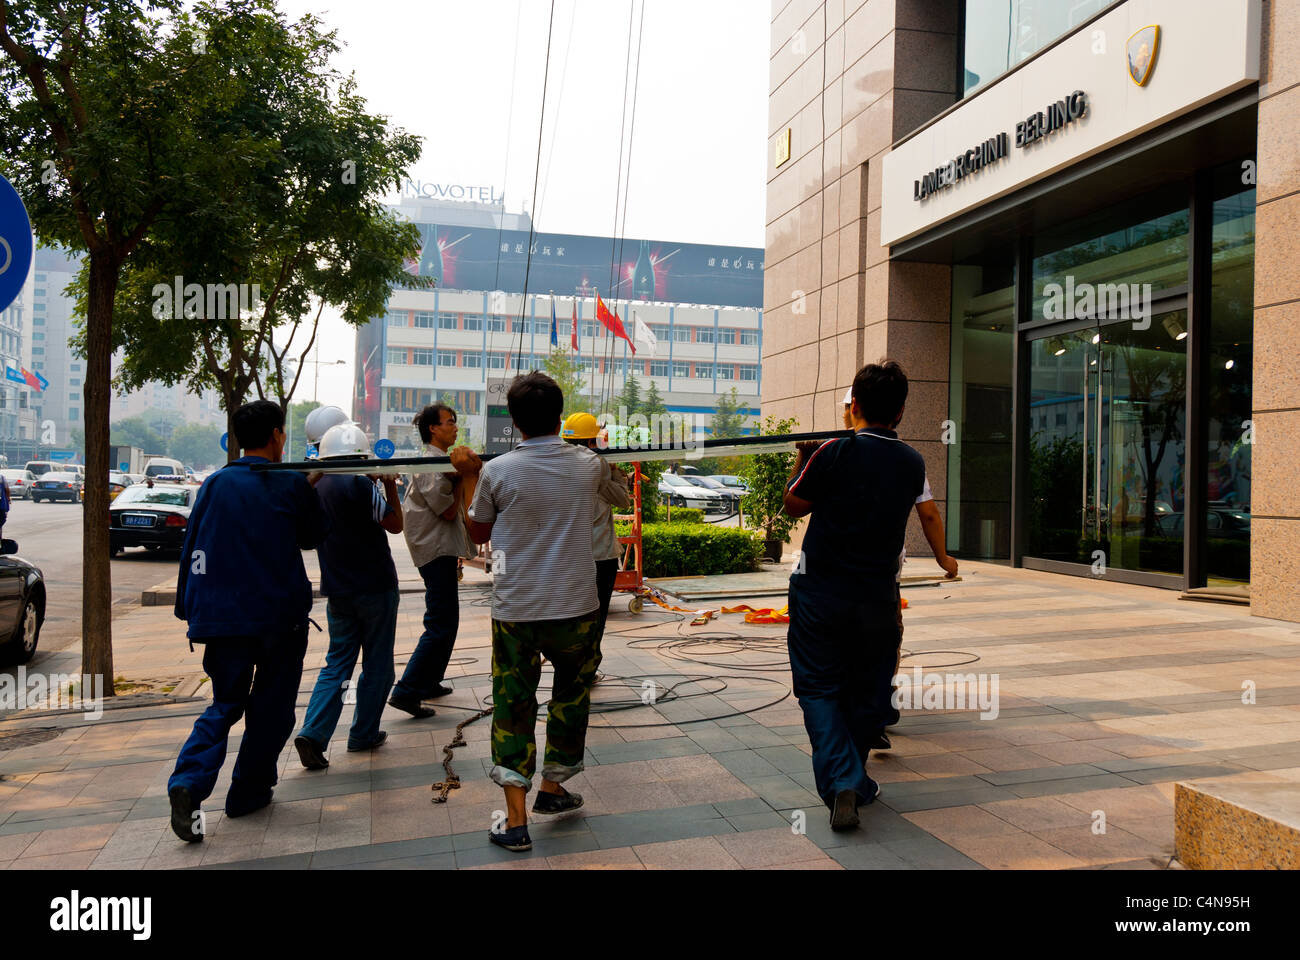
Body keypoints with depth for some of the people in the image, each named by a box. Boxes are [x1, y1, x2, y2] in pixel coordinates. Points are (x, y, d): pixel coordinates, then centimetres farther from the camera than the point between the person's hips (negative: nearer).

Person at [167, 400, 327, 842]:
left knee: (225, 705, 14)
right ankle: (249, 792, 20)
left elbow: (193, 551, 5)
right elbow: (315, 536, 9)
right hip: (280, 616, -3)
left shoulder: (215, 484, 3)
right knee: (270, 707, 13)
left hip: (223, 615, 3)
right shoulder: (293, 485, -7)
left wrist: (191, 611, 12)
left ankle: (188, 783, -7)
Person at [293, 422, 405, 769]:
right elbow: (394, 524, -10)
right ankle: (363, 734, 15)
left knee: (337, 663, 11)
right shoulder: (360, 484, -15)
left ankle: (313, 734, -4)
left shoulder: (314, 487, 7)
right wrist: (389, 485, 1)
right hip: (374, 587, -6)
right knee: (377, 665, 8)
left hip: (337, 591, 6)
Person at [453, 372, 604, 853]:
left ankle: (516, 820, 7)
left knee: (513, 705, 9)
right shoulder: (588, 466, -4)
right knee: (571, 696, 21)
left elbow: (478, 532, 7)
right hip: (577, 608, 1)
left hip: (515, 610, -1)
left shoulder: (496, 471, -9)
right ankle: (552, 787, 35)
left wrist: (469, 474, 17)